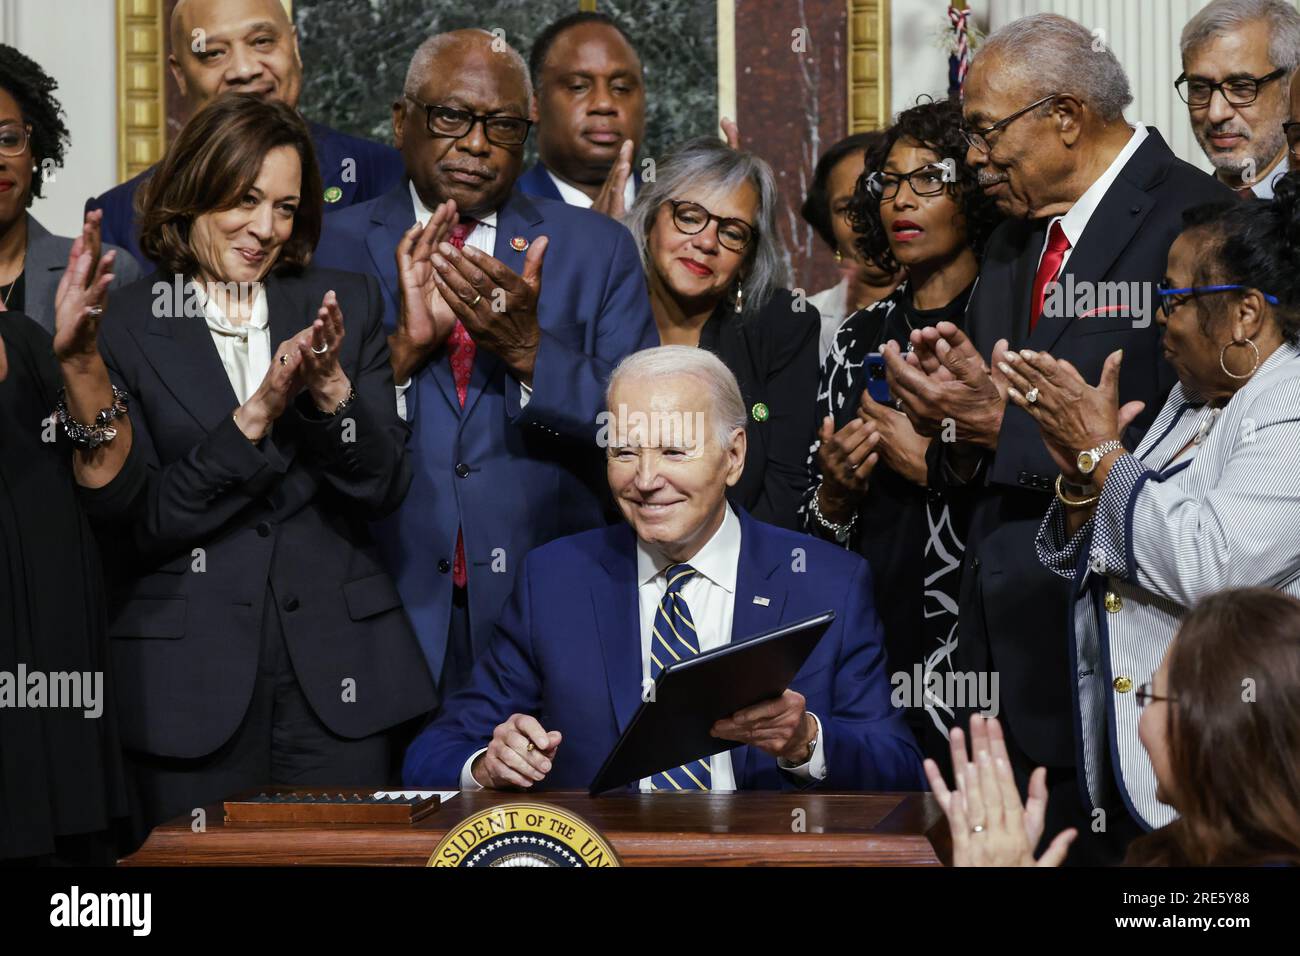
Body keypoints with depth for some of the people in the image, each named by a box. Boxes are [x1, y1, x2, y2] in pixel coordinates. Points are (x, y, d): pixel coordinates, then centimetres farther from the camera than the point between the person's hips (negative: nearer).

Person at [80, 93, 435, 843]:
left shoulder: (345, 306, 8)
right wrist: (255, 417, -17)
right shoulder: (125, 326, 0)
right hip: (190, 686, -2)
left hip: (337, 675, 2)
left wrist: (332, 388, -15)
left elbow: (385, 487, 2)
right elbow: (135, 521, -7)